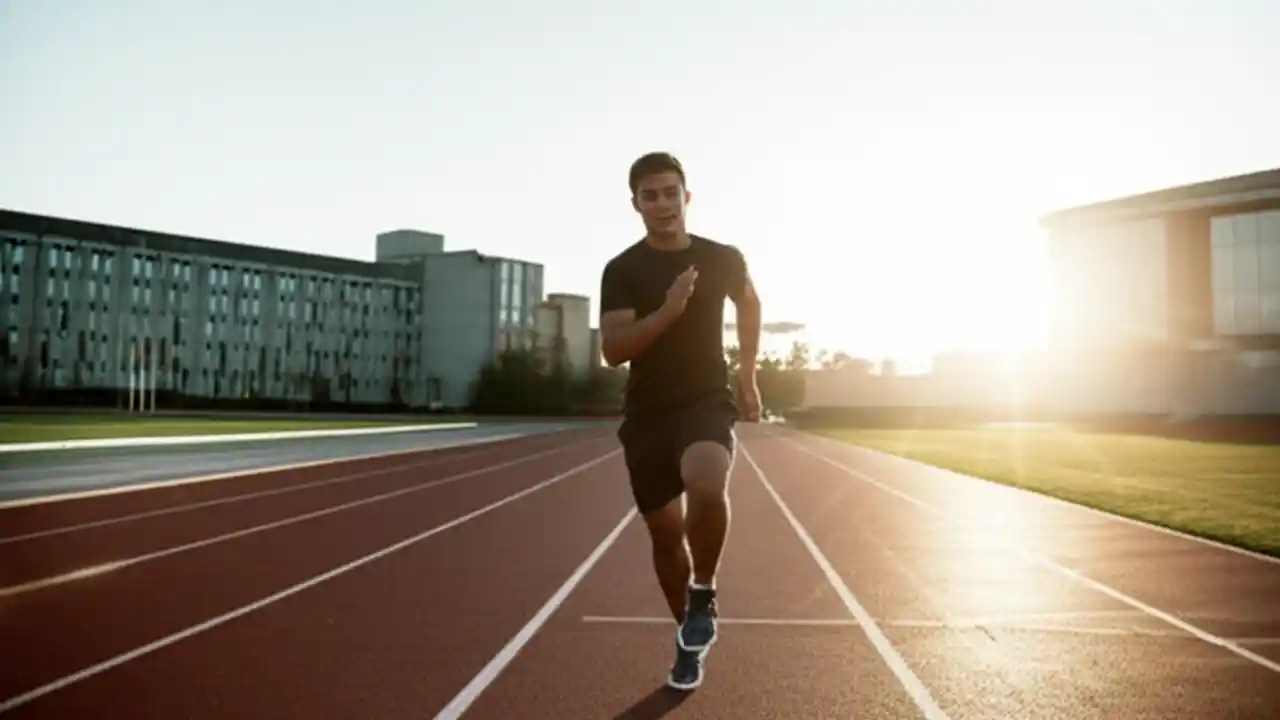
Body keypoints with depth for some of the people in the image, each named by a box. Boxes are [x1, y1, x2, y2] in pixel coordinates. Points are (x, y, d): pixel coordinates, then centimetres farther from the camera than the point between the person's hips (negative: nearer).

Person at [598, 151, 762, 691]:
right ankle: (689, 639, 32)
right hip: (647, 414, 1)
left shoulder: (723, 259, -1)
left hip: (707, 402, -1)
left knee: (707, 487, -33)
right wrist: (668, 311, -29)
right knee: (665, 532, 9)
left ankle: (704, 595, -5)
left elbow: (750, 305, 21)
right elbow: (612, 351, -16)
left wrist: (748, 378, 21)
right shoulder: (622, 270, -5)